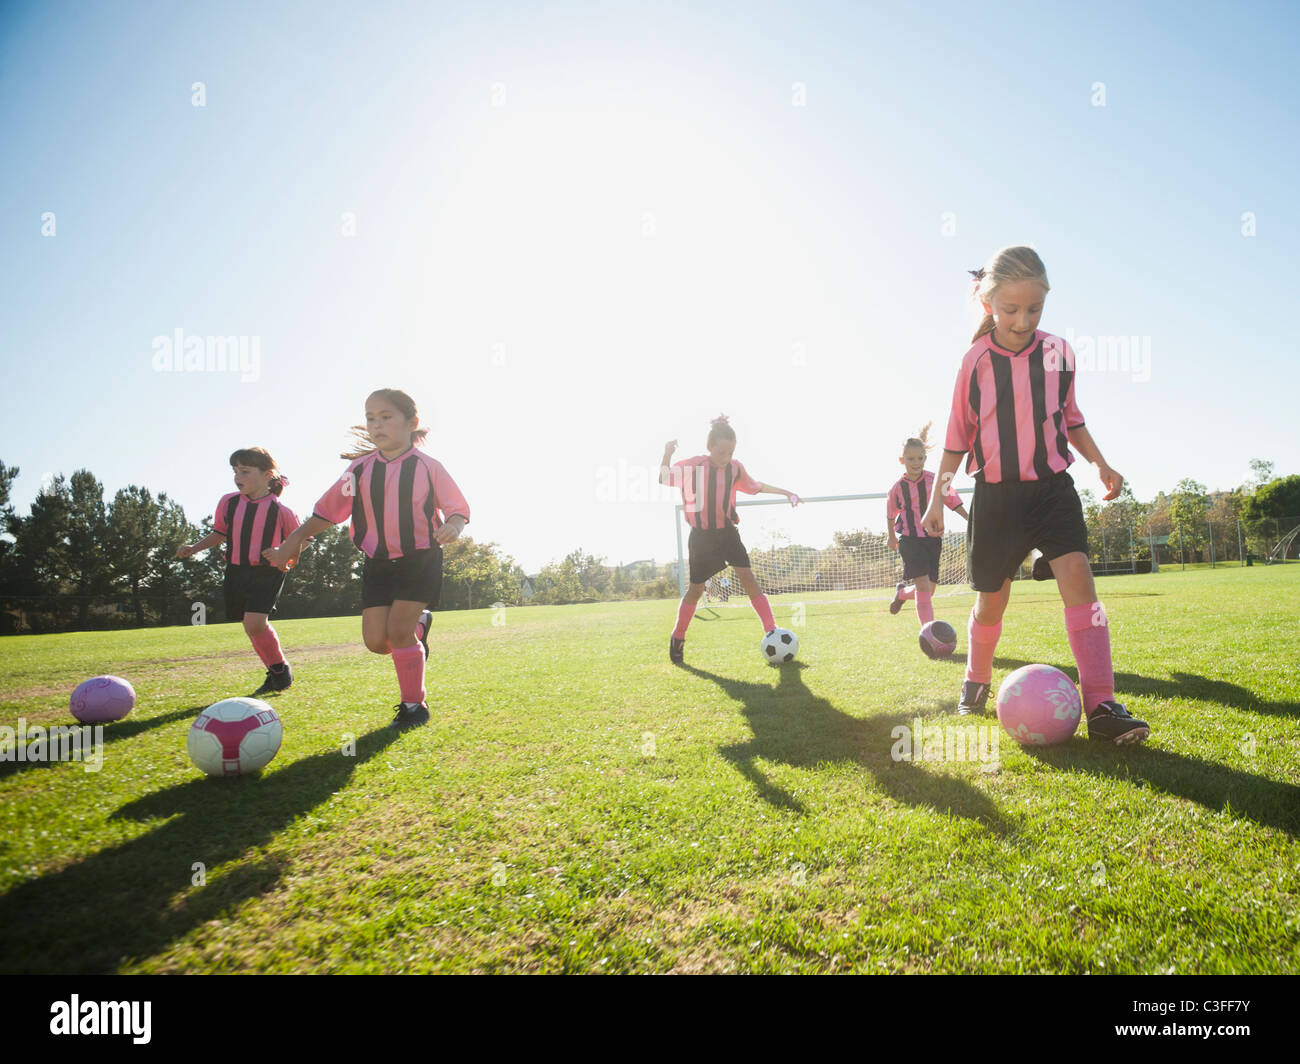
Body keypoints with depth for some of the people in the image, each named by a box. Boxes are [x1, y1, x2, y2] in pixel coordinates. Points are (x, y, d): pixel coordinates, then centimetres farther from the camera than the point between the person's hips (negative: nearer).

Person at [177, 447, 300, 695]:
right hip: (237, 571, 6)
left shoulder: (280, 510, -8)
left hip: (268, 572, -6)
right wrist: (194, 548, 11)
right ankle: (275, 674, 25)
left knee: (255, 623, -20)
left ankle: (281, 670, 1)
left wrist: (289, 556, -9)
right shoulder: (228, 502, 5)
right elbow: (220, 533, 21)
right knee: (252, 627, 9)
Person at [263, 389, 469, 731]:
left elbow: (459, 509, -3)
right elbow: (326, 511, 8)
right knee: (376, 641, -3)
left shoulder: (428, 467, -6)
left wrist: (452, 526, -26)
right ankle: (419, 623, 30)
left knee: (398, 630, -12)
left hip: (420, 560, -4)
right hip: (378, 562, 4)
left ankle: (414, 706, 7)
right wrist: (289, 545, 5)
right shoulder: (360, 468, 2)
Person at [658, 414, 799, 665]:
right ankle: (678, 638, 22)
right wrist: (667, 455, -21)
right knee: (696, 588, 4)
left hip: (728, 533, 3)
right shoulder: (692, 466, -11)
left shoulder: (735, 468, -1)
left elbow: (756, 486, 16)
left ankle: (772, 632, -8)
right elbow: (663, 479, -4)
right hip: (702, 536, -2)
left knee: (748, 578, -10)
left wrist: (786, 493, 11)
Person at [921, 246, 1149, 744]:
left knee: (1078, 575, -16)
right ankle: (976, 680, 32)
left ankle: (1101, 706, -14)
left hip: (1052, 484, 2)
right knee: (991, 598, 7)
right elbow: (958, 434, 2)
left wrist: (1101, 463, 7)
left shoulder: (1059, 352, 3)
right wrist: (937, 497, 0)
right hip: (996, 492, -1)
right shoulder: (975, 361, -4)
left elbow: (1070, 416, 16)